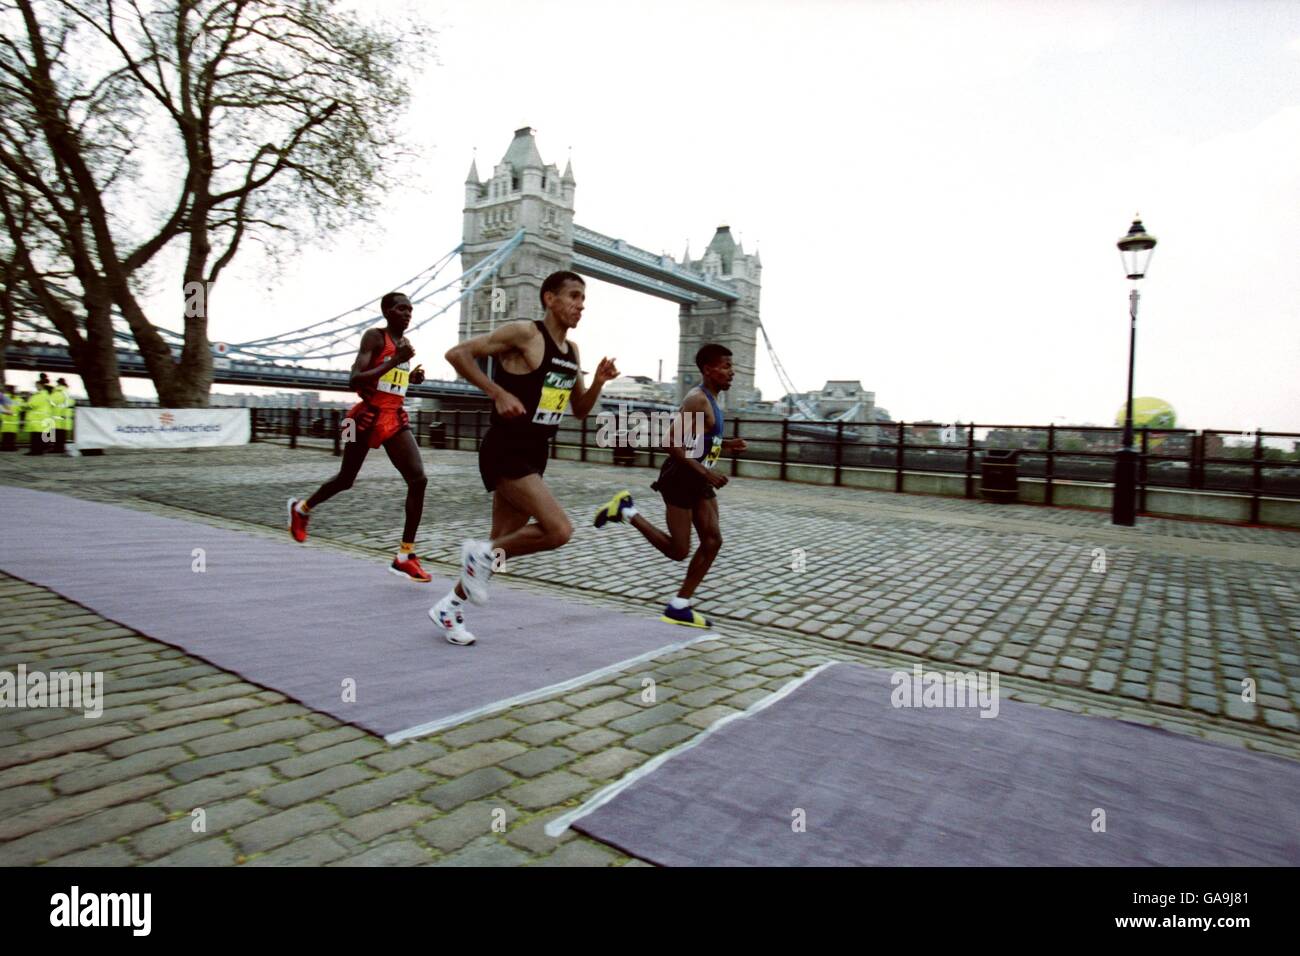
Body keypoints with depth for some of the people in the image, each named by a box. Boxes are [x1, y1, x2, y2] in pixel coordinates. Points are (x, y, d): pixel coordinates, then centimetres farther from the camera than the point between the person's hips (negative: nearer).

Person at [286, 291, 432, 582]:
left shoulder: (404, 342, 12)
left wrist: (411, 378, 7)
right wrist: (394, 362, -27)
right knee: (346, 479, 12)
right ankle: (301, 508, 45)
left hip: (395, 419, 6)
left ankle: (405, 556, -11)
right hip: (367, 417, -5)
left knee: (419, 479, -14)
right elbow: (354, 381, -21)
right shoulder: (374, 336, -10)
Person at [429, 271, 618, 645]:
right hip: (505, 453, -8)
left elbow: (580, 410, 20)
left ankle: (449, 607, 31)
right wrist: (498, 393, -21)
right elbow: (458, 353, -13)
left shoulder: (572, 351, 13)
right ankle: (482, 554, 1)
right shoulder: (524, 332, -11)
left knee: (502, 544, 13)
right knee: (559, 530, -20)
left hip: (534, 456, 9)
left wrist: (598, 382, 1)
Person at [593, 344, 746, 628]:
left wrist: (726, 444, 11)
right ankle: (626, 511, 10)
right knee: (678, 550, -2)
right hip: (680, 478, -10)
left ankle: (679, 607, 9)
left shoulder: (710, 400, 14)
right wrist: (705, 472, -27)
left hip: (698, 480, 10)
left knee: (712, 541, 3)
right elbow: (674, 444, -25)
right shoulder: (697, 399, -17)